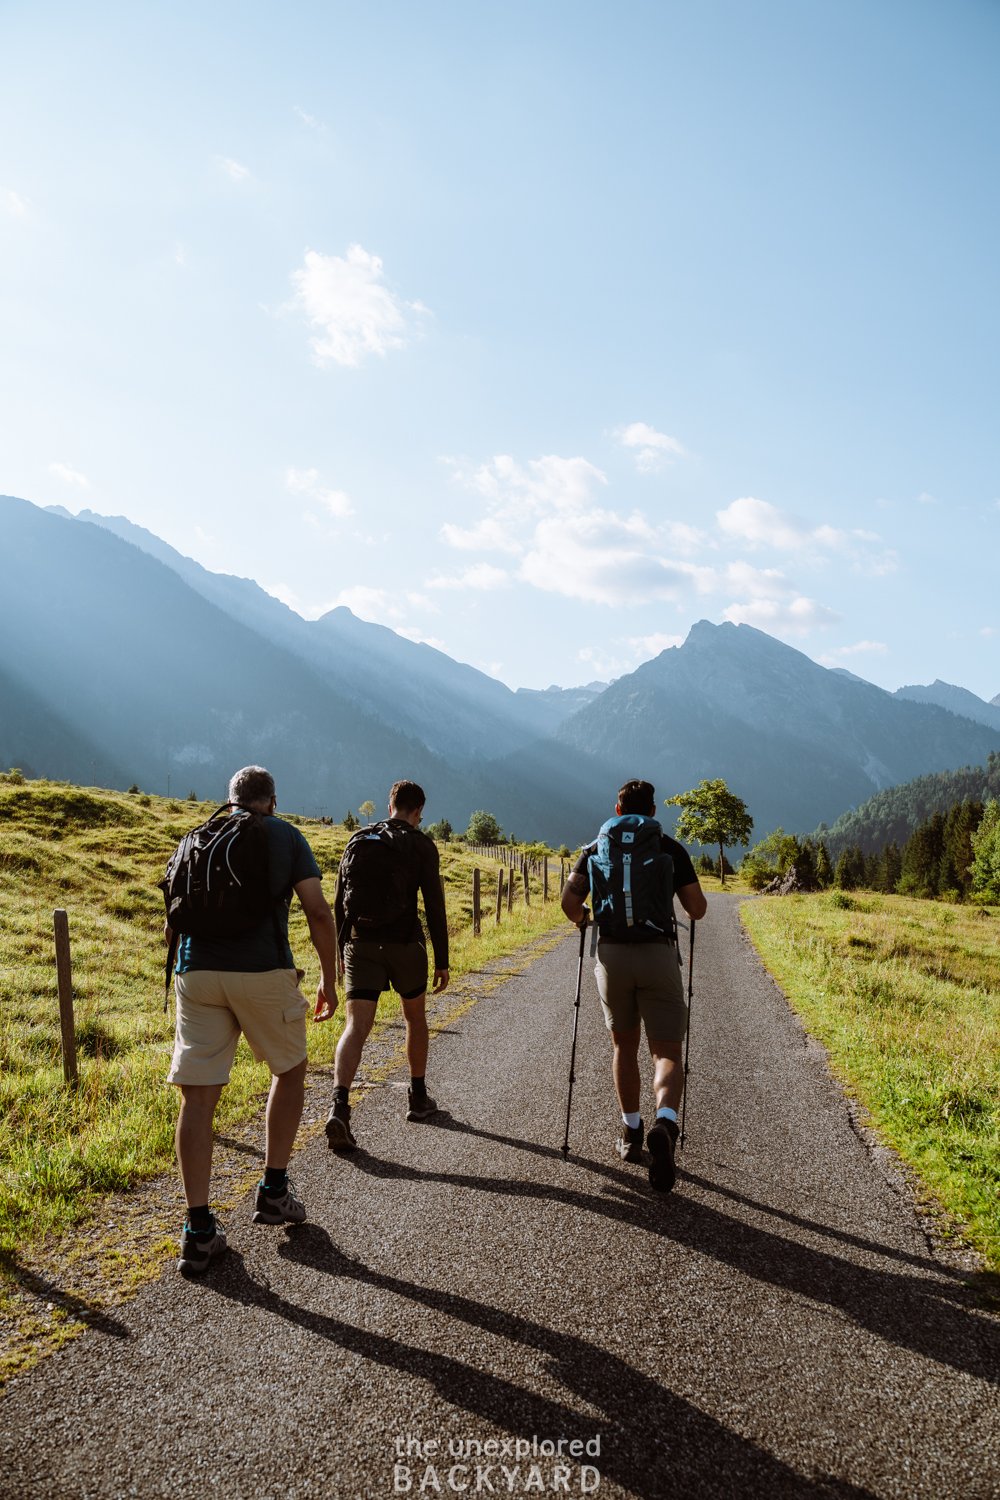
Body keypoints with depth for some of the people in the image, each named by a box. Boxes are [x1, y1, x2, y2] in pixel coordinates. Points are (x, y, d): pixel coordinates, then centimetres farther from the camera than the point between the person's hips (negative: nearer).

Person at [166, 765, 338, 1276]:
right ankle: (273, 1191, 23)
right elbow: (318, 912, -1)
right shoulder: (286, 835, 9)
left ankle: (199, 1229, 5)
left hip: (196, 972, 3)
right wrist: (329, 980, 8)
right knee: (290, 1070, 21)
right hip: (263, 970, -2)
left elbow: (172, 923, 18)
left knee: (198, 1096, 6)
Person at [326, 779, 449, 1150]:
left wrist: (340, 950, 18)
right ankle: (418, 1098, 31)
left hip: (361, 945, 2)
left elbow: (340, 901, 10)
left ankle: (340, 1106, -24)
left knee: (355, 1027, -4)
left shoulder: (358, 839, 9)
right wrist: (442, 961, -2)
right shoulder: (422, 845, -3)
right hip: (405, 944, -2)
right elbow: (434, 906, -7)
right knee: (415, 1017, 20)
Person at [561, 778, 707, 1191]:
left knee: (624, 1045, 20)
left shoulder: (597, 848, 8)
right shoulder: (671, 849, 6)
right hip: (658, 955, -2)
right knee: (666, 1052, 0)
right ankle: (665, 1123, -26)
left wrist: (581, 918, 22)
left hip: (612, 955, 2)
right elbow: (697, 910, 5)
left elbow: (569, 900, 0)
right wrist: (690, 909, 28)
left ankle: (631, 1133, 26)